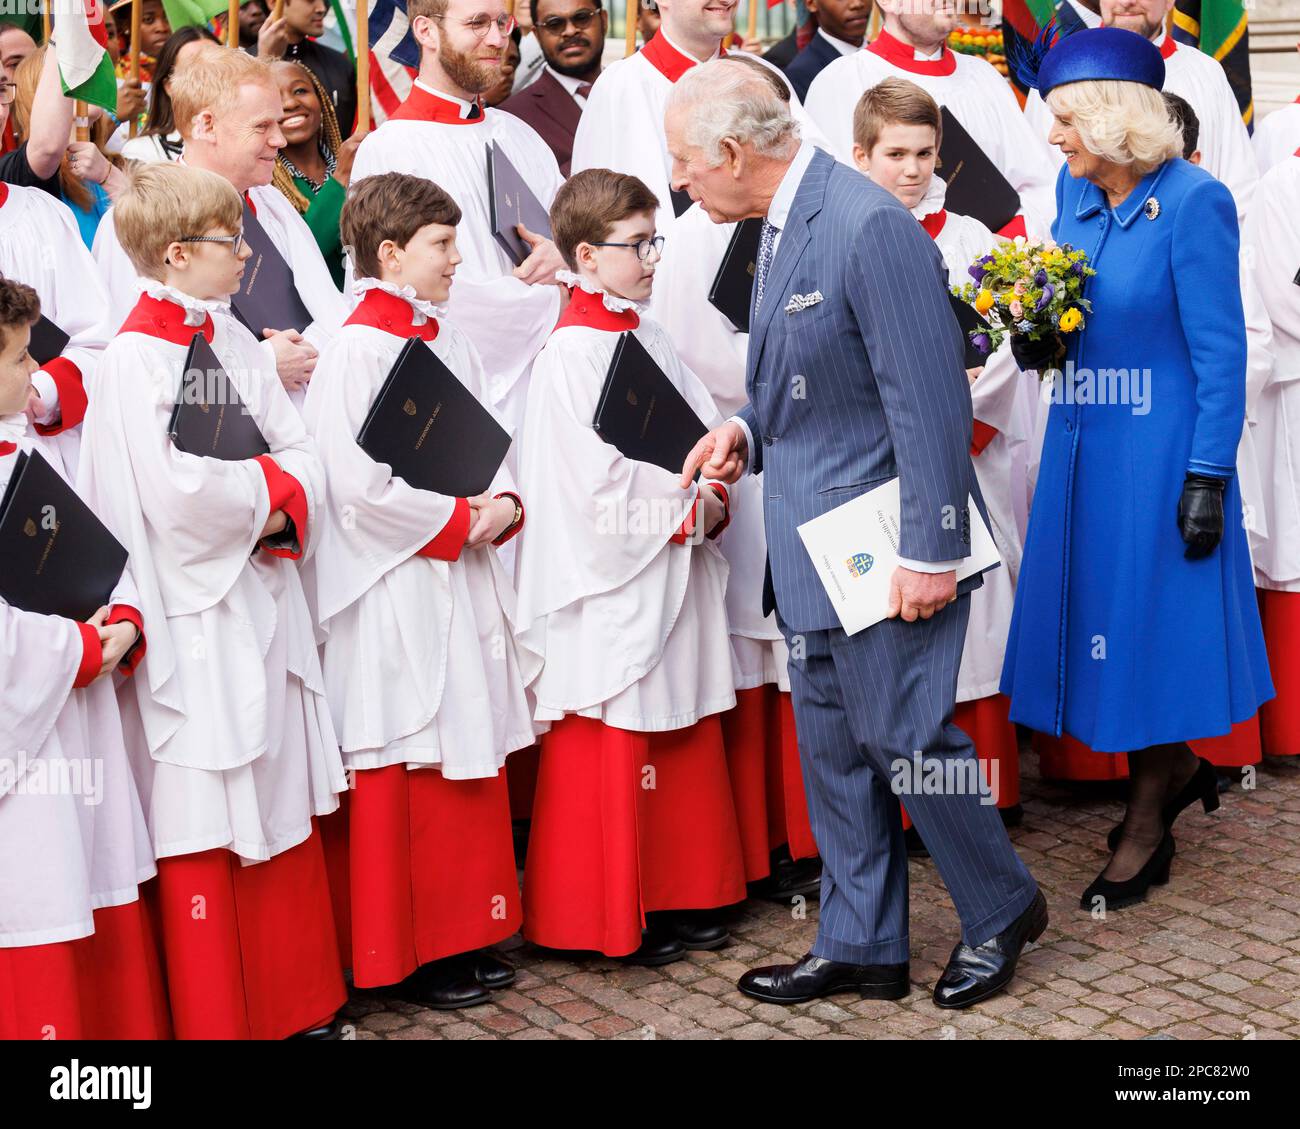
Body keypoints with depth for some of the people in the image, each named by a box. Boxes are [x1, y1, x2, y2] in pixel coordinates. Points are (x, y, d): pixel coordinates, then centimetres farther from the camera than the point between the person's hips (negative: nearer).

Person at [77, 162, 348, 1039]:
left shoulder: (234, 342, 10)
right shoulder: (135, 357, -13)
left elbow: (303, 455, 8)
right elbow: (176, 491, -22)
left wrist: (282, 506, -12)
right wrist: (270, 483, -8)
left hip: (263, 601, 7)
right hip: (191, 616, -7)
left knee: (283, 803, 13)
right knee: (205, 829, 1)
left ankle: (298, 1000, 26)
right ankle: (214, 1018, 13)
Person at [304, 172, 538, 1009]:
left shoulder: (452, 344, 11)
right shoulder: (356, 352, -13)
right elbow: (361, 484, -20)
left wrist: (502, 507, -5)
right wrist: (458, 522, -14)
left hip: (466, 580, 8)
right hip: (399, 592, -8)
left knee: (474, 759, 14)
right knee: (409, 774, 1)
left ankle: (465, 933, 26)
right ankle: (409, 952, 13)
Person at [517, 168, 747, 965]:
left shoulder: (648, 337, 11)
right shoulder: (574, 352, -14)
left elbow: (707, 427, 12)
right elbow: (599, 482, -19)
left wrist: (715, 500, -5)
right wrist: (686, 510, -12)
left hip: (680, 570, 8)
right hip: (618, 580, -8)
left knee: (688, 741, 14)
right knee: (619, 747, 1)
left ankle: (682, 898, 26)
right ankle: (616, 919, 13)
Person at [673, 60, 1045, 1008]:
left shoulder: (872, 227, -20)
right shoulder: (785, 224, 9)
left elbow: (930, 398, -22)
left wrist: (932, 552, -21)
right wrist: (749, 430, 4)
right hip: (816, 544, 9)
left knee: (904, 736, 0)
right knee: (834, 748, 14)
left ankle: (1004, 907, 24)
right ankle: (861, 947, 26)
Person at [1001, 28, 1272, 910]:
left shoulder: (1193, 201, -16)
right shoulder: (1074, 192, 4)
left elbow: (1221, 352, -15)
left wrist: (1209, 479, -17)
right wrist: (1035, 341, -7)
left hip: (1158, 448, -6)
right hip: (1082, 440, 7)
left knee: (1150, 620, 4)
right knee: (1098, 615, 12)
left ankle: (1149, 827, 19)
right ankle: (1176, 767, 35)